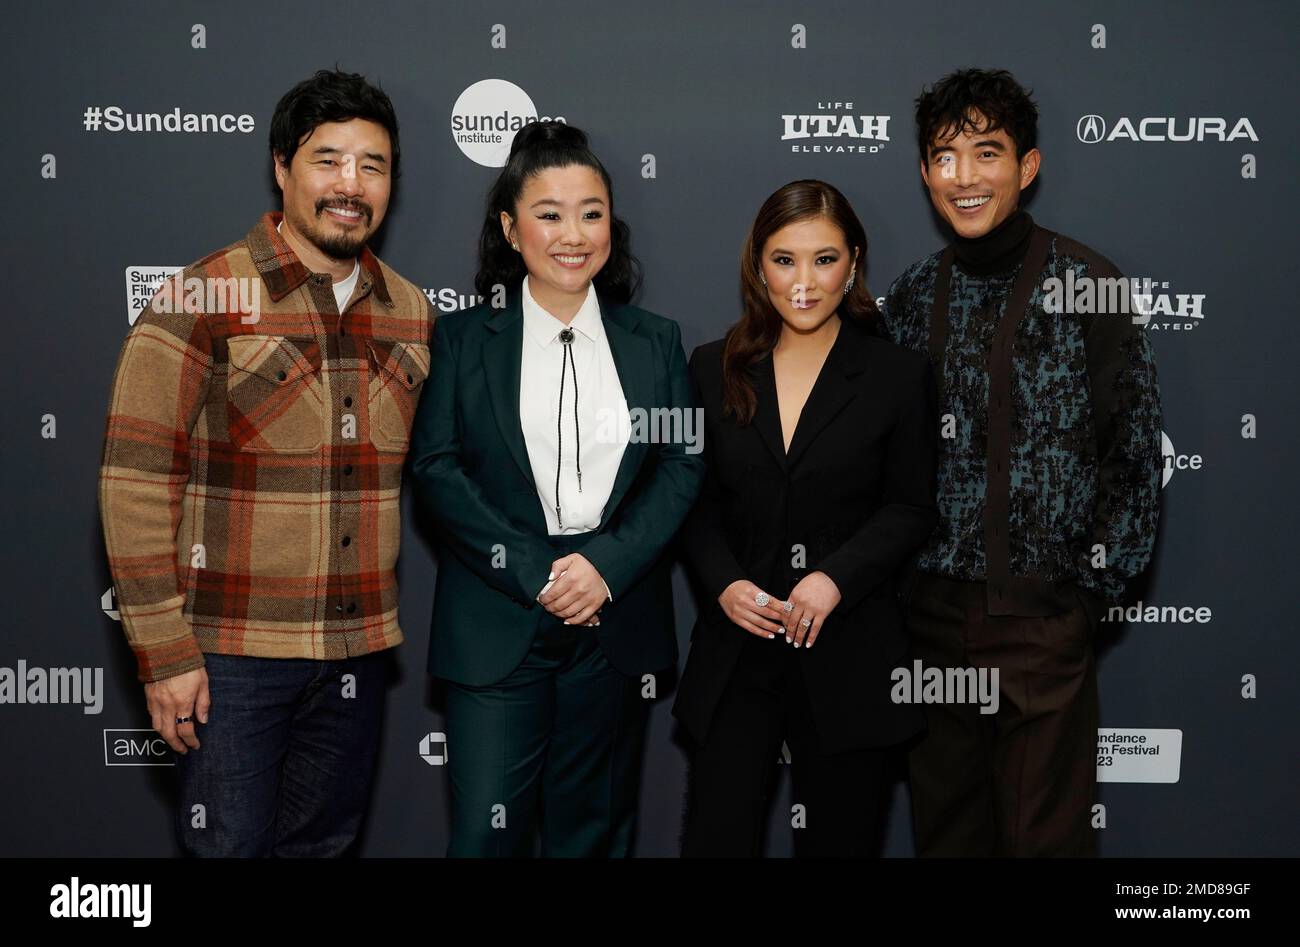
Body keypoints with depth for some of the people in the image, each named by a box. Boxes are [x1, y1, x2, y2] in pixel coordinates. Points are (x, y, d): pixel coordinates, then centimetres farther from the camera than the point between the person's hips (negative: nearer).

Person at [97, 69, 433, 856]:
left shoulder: (414, 315, 7)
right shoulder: (202, 302, -9)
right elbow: (135, 481, -11)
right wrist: (164, 653, -13)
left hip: (358, 653, 5)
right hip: (233, 655, -4)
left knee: (324, 843, 17)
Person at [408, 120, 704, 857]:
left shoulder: (656, 341, 8)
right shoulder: (464, 339, 3)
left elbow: (684, 466, 1)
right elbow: (436, 468, -5)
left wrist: (607, 564, -13)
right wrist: (534, 571, -14)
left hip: (617, 624, 2)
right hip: (497, 625, -2)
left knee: (593, 828, 13)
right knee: (488, 829, 0)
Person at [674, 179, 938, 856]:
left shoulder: (898, 375, 0)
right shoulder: (714, 369, 5)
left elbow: (911, 508, 0)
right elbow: (696, 500, 8)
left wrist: (836, 577, -15)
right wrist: (725, 584, -9)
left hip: (849, 654, -1)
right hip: (738, 649, 1)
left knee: (836, 839, 11)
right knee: (714, 835, 2)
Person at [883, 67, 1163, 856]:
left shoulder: (1084, 283, -6)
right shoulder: (913, 295, 7)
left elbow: (1134, 444, -4)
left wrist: (1102, 576, -6)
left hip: (1043, 611, -4)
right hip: (935, 610, 4)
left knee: (1046, 828, 3)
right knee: (945, 821, 14)